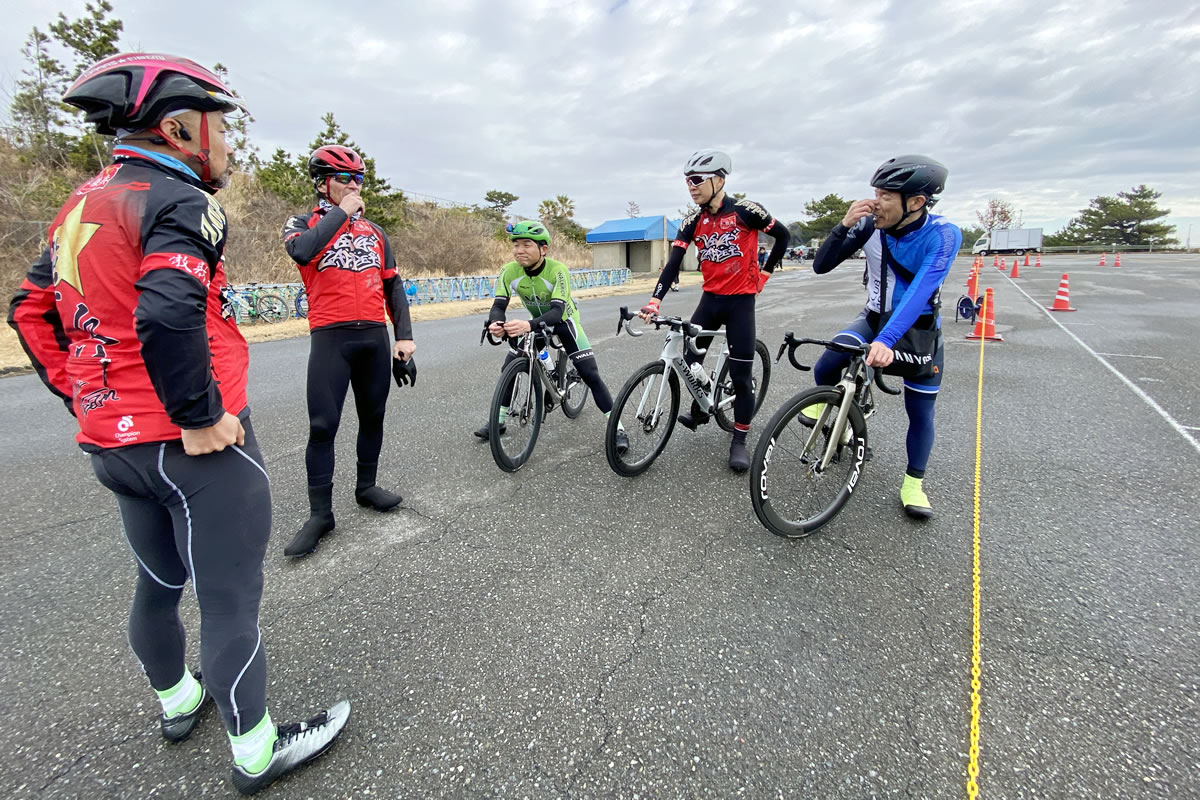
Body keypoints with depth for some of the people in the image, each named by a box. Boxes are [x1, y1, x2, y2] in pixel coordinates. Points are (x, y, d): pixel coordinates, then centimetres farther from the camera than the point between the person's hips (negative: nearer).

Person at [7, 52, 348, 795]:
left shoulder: (82, 205, 13)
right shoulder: (180, 201, -14)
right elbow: (168, 315, -30)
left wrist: (84, 398, 18)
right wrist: (200, 419, -22)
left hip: (111, 441, 9)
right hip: (192, 445, -9)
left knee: (160, 580, 25)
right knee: (230, 597, 4)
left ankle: (176, 700, 47)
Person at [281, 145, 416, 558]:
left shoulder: (374, 231, 17)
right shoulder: (303, 223, 7)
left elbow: (393, 286, 16)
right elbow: (301, 250, -18)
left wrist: (404, 337, 7)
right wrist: (342, 212, -7)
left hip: (375, 337, 4)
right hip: (331, 337, -4)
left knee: (373, 416, 10)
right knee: (323, 426, -6)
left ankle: (366, 486, 28)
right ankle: (320, 513, 4)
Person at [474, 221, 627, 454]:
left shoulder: (557, 270, -33)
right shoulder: (509, 271, -21)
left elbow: (557, 310, -43)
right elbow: (499, 305, -26)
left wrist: (529, 325, -62)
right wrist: (495, 323, -51)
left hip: (564, 321, -4)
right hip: (536, 322, 4)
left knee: (590, 374, -14)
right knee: (508, 369, 0)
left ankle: (617, 428, -6)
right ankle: (499, 420, 19)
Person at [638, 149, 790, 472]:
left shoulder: (745, 211, -11)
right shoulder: (692, 222, 0)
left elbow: (783, 235, 3)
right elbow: (673, 263, -9)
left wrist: (764, 273, 6)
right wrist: (654, 302, -22)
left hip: (741, 300, -4)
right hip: (711, 298, 4)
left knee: (741, 374, -2)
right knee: (688, 359, 0)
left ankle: (739, 441, 11)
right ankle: (700, 409, 28)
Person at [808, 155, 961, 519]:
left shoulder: (943, 235, -24)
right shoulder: (870, 224, -14)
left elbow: (920, 292, -37)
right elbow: (821, 266, -14)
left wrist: (886, 340, -49)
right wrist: (845, 225, -30)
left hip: (920, 329, -2)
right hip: (874, 319, 2)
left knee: (920, 410, 1)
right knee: (825, 367, -24)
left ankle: (913, 484, 20)